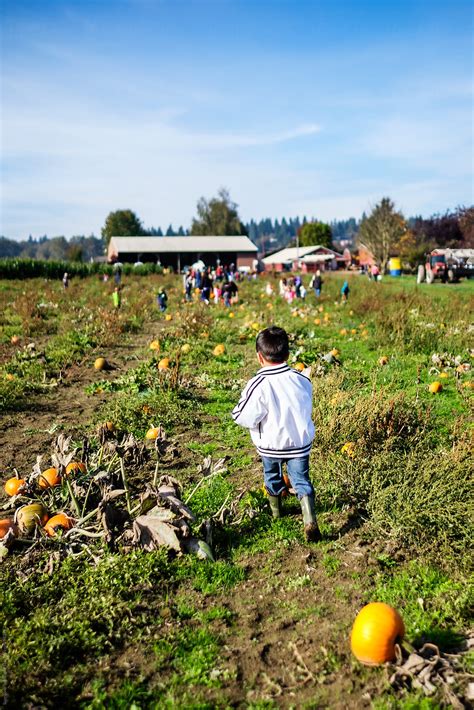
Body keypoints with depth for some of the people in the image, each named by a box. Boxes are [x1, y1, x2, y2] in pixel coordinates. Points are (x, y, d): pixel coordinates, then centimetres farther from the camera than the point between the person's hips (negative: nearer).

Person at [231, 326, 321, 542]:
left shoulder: (258, 385, -23)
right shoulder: (302, 380, -8)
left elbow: (244, 418, -22)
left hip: (270, 445, -2)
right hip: (300, 442, 2)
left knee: (272, 476, 24)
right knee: (301, 480, 10)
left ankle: (275, 510, 44)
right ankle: (310, 521, -6)